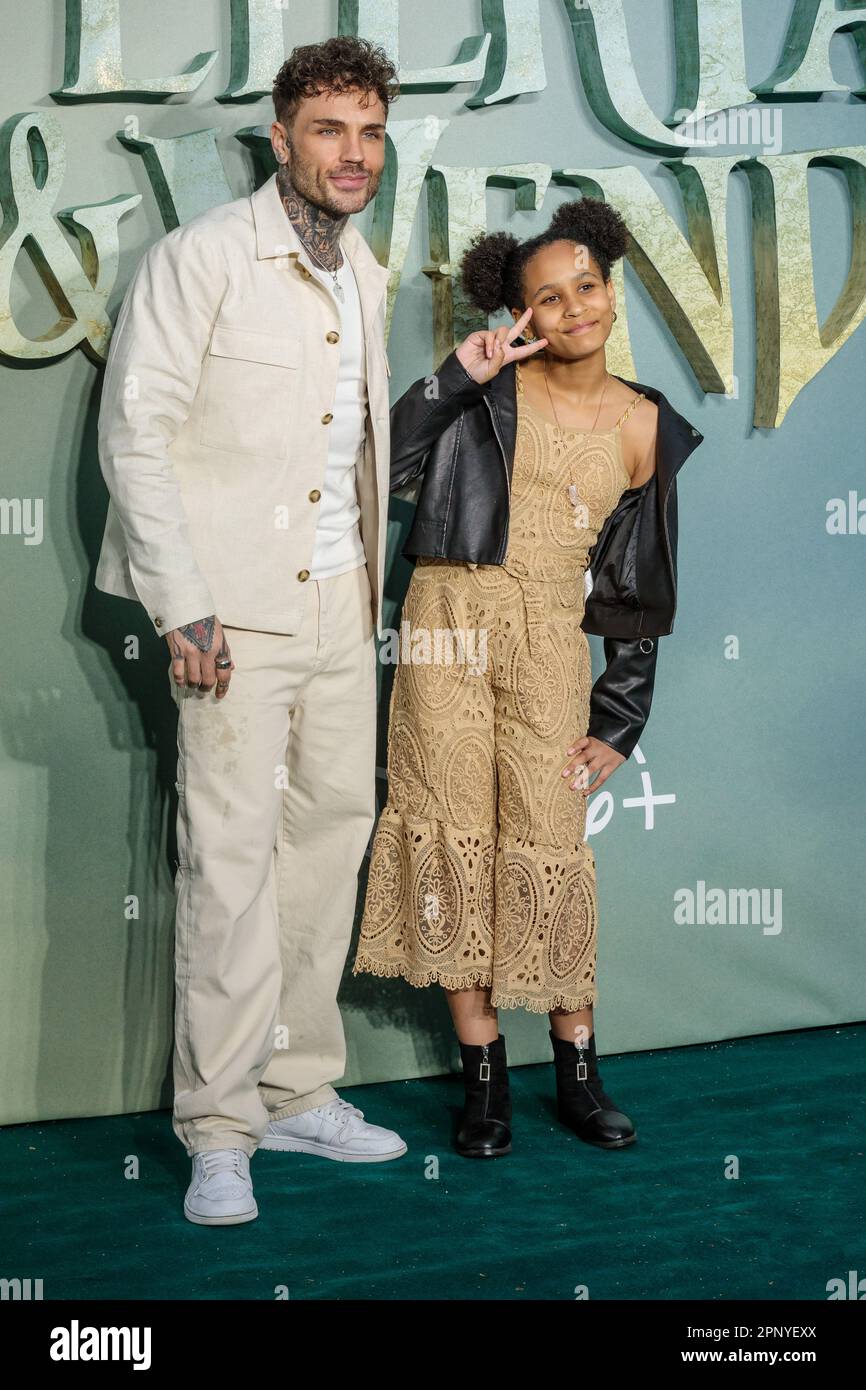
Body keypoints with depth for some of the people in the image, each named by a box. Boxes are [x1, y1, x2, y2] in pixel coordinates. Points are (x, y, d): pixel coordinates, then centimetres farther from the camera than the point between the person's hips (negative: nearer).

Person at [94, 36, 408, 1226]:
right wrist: (184, 604, -15)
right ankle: (220, 1128, 2)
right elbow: (135, 431, -11)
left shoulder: (366, 276, 15)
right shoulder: (203, 256, -7)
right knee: (232, 857, -7)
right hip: (237, 605, -7)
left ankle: (299, 1092, 21)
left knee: (334, 832, 9)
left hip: (341, 604, 7)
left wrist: (371, 581, 13)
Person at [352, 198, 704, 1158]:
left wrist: (620, 719, 9)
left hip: (551, 638, 0)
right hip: (450, 617, 0)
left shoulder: (646, 428, 10)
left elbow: (641, 590, 12)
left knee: (547, 847, -2)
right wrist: (457, 378, -9)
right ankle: (483, 1074, 9)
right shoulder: (490, 386, 6)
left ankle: (577, 1072, 12)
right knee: (454, 834, 0)